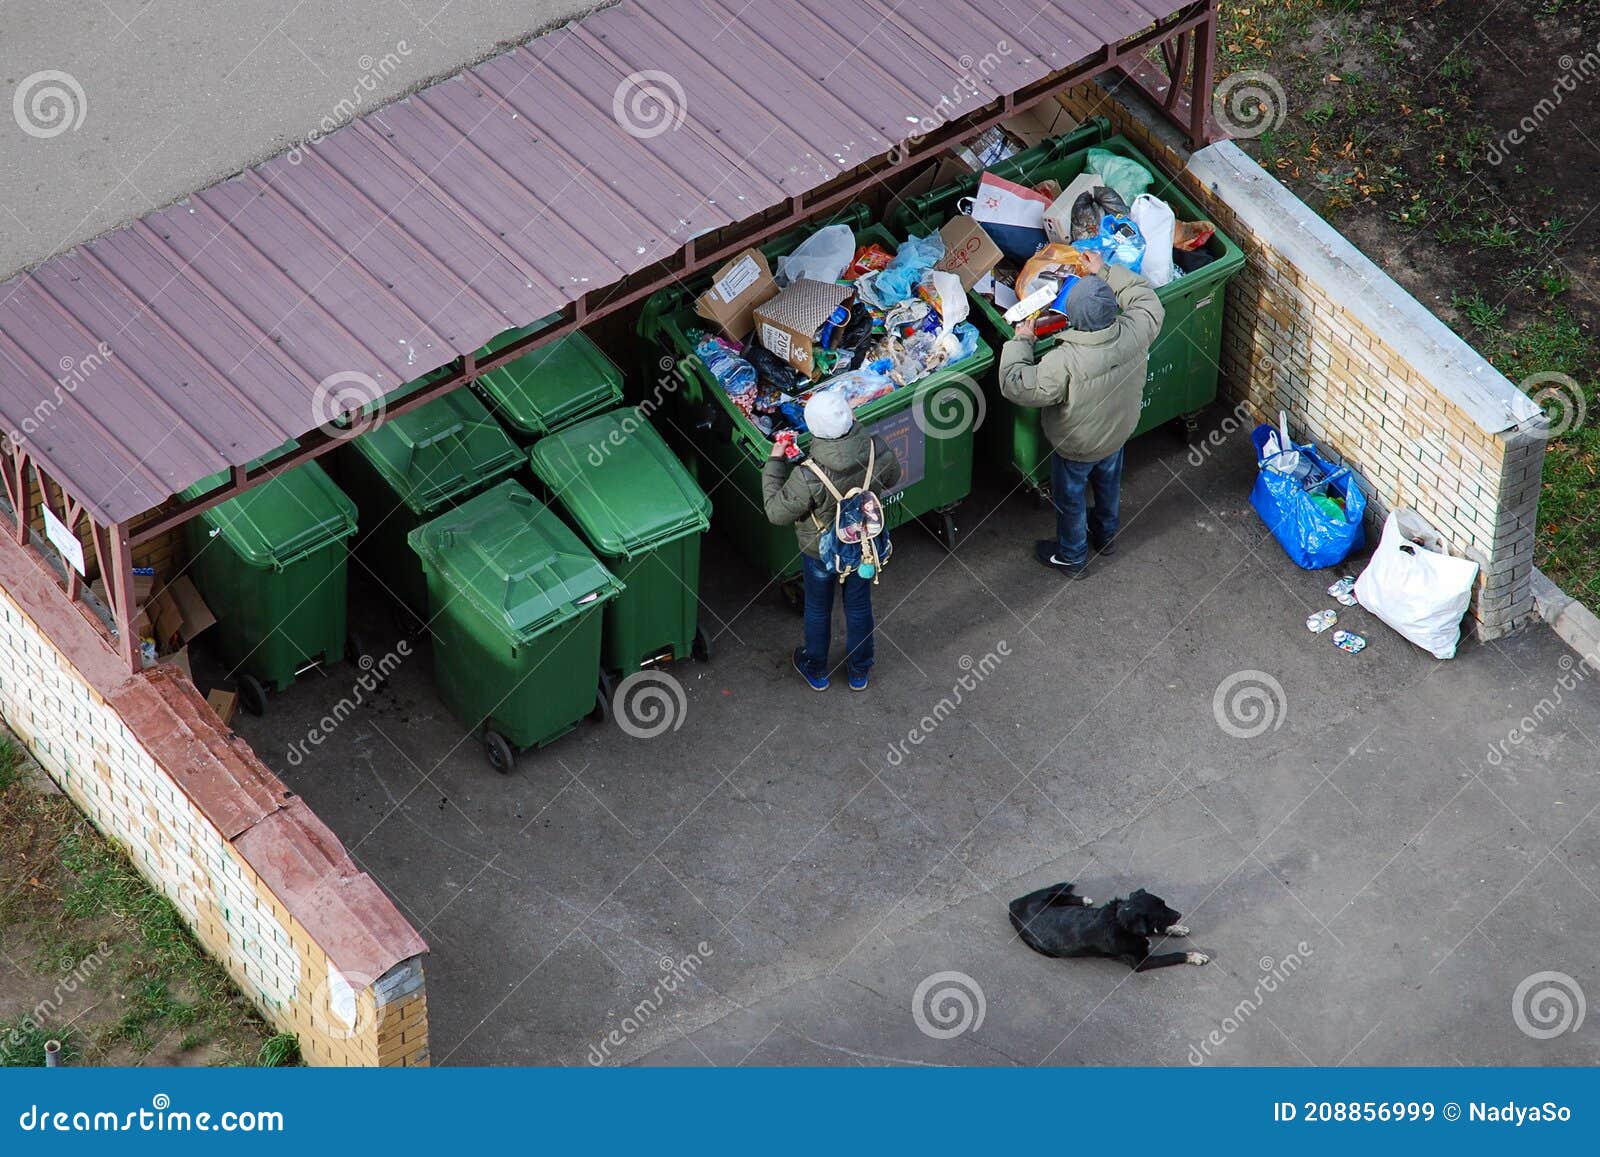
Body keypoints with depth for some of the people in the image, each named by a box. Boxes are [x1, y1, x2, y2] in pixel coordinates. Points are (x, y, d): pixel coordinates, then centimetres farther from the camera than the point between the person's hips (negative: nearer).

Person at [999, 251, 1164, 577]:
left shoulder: (1065, 363, -44)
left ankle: (1071, 557, 48)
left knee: (1069, 500, 24)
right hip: (1118, 433, 5)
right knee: (1109, 483, 34)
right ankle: (1106, 534, 60)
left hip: (1076, 448, -5)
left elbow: (1016, 386, -33)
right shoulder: (1134, 333, -31)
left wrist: (1021, 341, -19)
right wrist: (1107, 273, -1)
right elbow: (1147, 299, -7)